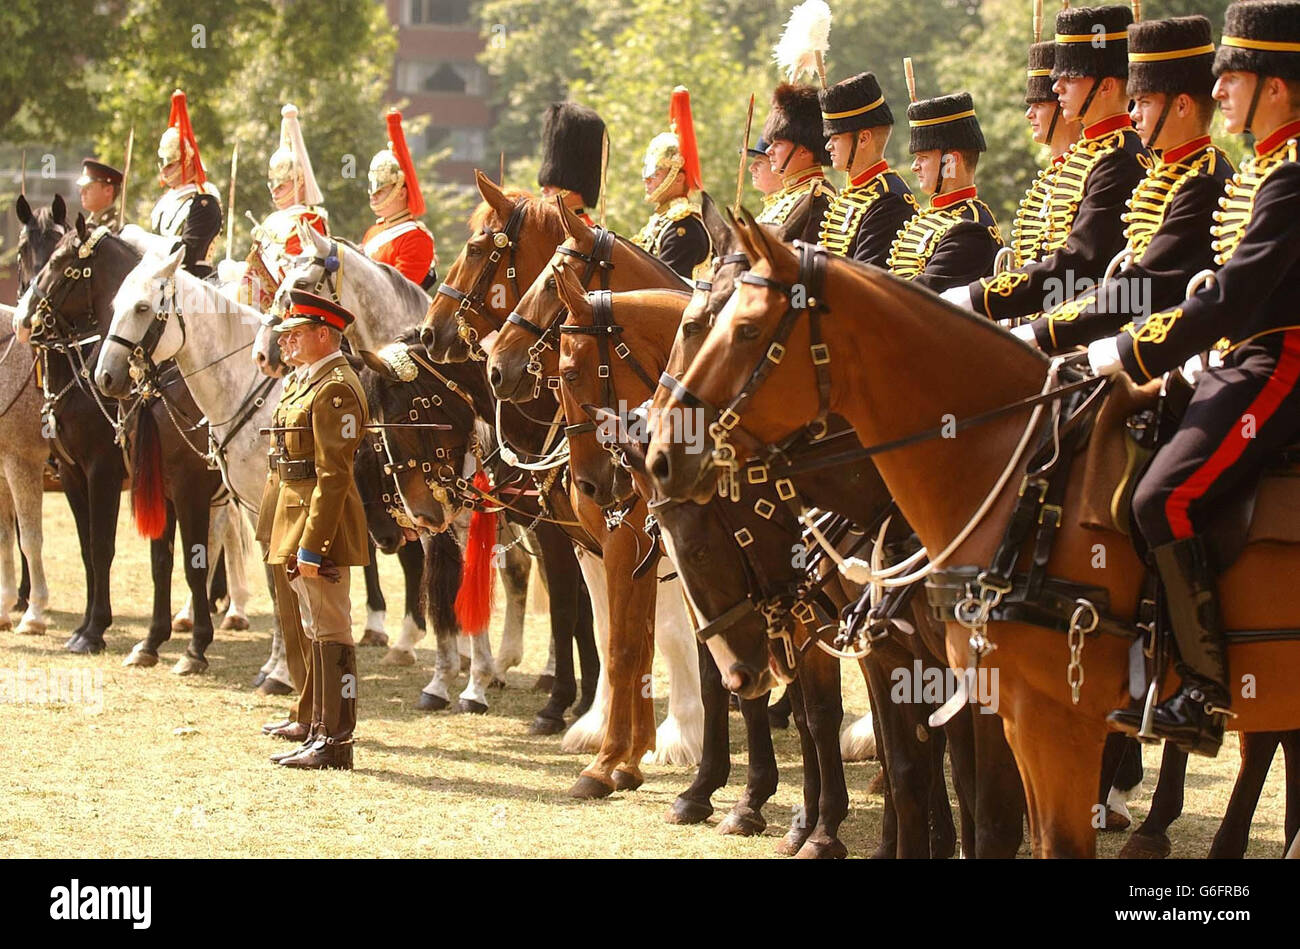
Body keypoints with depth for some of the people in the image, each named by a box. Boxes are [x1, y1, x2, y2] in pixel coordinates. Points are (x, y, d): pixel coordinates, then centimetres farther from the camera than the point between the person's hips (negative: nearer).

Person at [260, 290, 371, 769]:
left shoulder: (335, 389, -16)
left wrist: (311, 546, -24)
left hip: (320, 525, -11)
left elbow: (333, 474, -22)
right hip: (300, 521, 11)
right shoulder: (310, 382, 16)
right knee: (317, 632, 14)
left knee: (330, 633, -5)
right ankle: (321, 734, 21)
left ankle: (336, 743, -2)